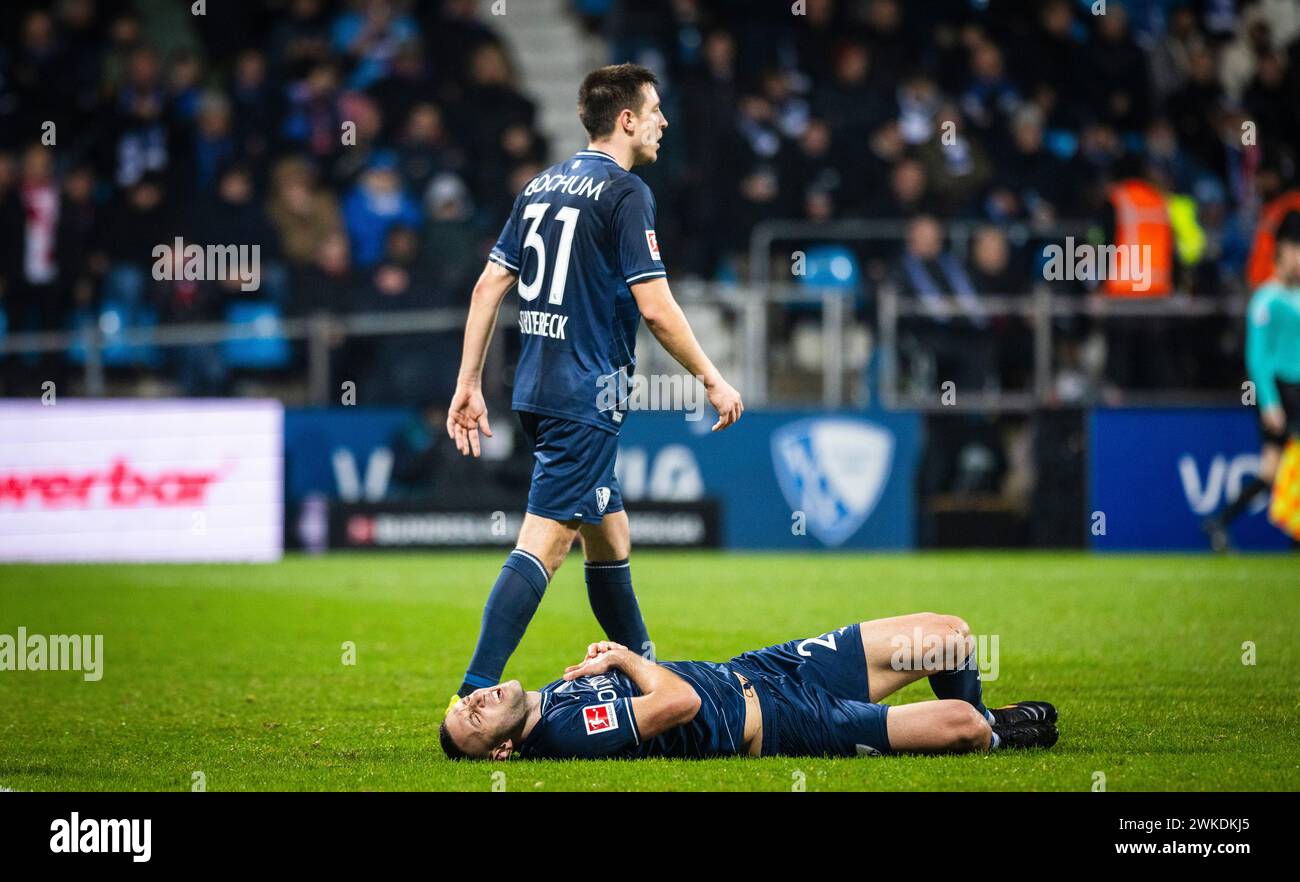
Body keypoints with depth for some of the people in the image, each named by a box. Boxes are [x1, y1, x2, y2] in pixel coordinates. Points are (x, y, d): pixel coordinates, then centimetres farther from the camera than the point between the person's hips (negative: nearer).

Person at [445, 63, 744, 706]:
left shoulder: (540, 187, 13)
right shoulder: (625, 193, -11)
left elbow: (489, 286, 12)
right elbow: (654, 306, -15)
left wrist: (469, 382, 16)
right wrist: (712, 379, -4)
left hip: (536, 390, 9)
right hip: (585, 396, -9)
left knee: (609, 533, 19)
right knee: (545, 540, -13)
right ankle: (476, 692, -22)